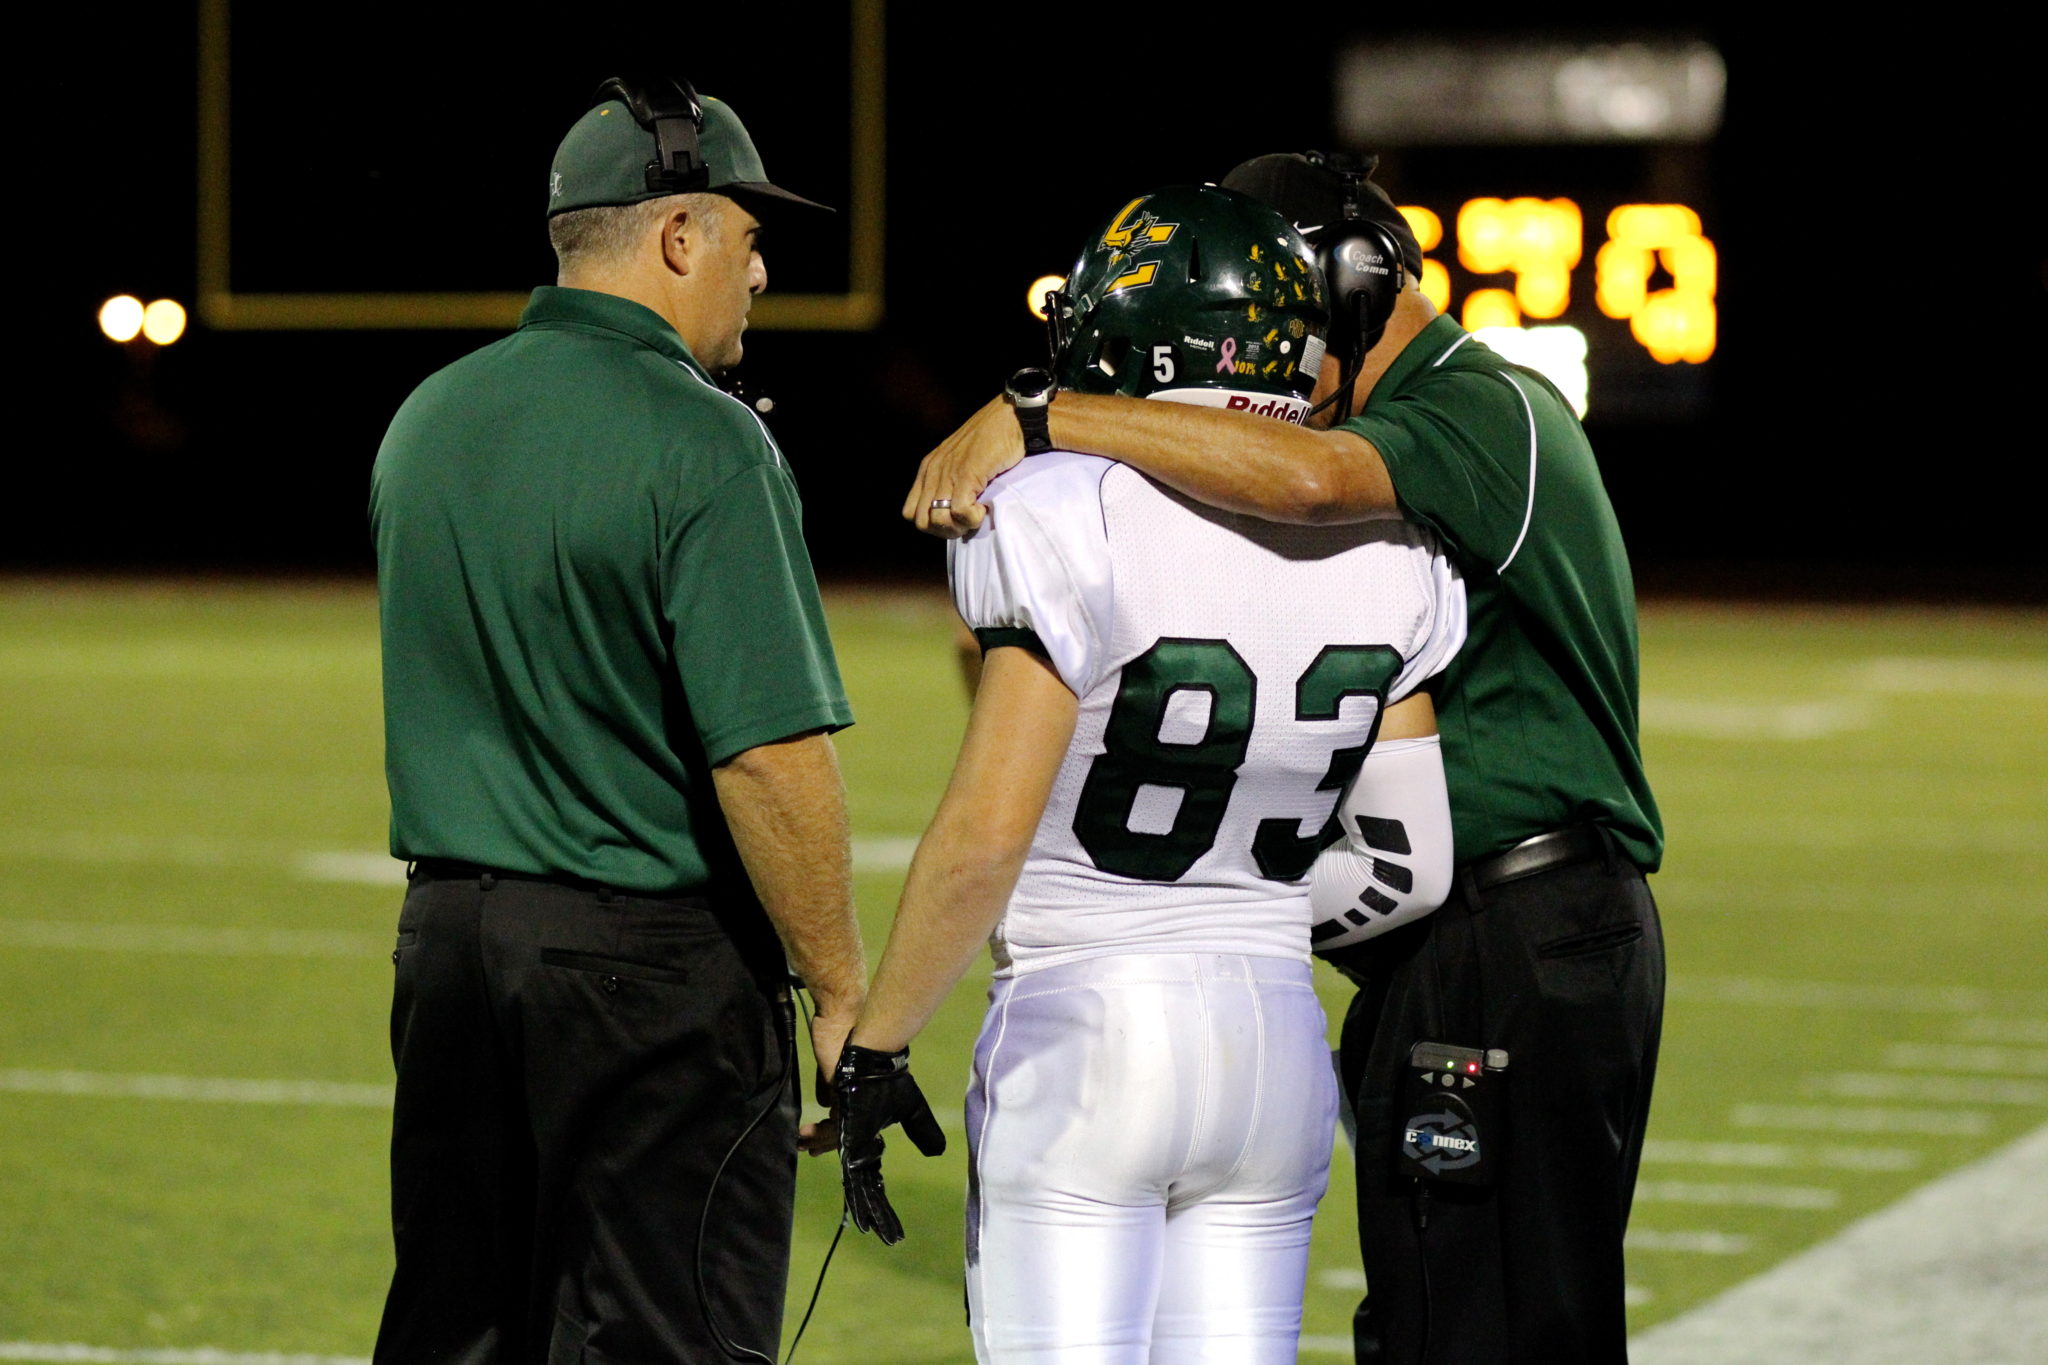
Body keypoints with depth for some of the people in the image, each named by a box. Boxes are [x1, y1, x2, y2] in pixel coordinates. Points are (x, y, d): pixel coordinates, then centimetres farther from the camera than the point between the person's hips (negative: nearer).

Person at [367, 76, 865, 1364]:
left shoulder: (425, 423, 9)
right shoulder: (703, 444, -15)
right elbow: (768, 754, -19)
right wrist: (845, 992, -13)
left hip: (445, 936, 7)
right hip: (653, 955, -7)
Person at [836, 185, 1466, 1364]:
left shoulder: (1078, 526, -15)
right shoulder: (1379, 558, 3)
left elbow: (985, 836, -18)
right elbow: (1412, 868, 7)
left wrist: (874, 1047, -8)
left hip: (1081, 1043, -6)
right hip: (1275, 1040, 6)